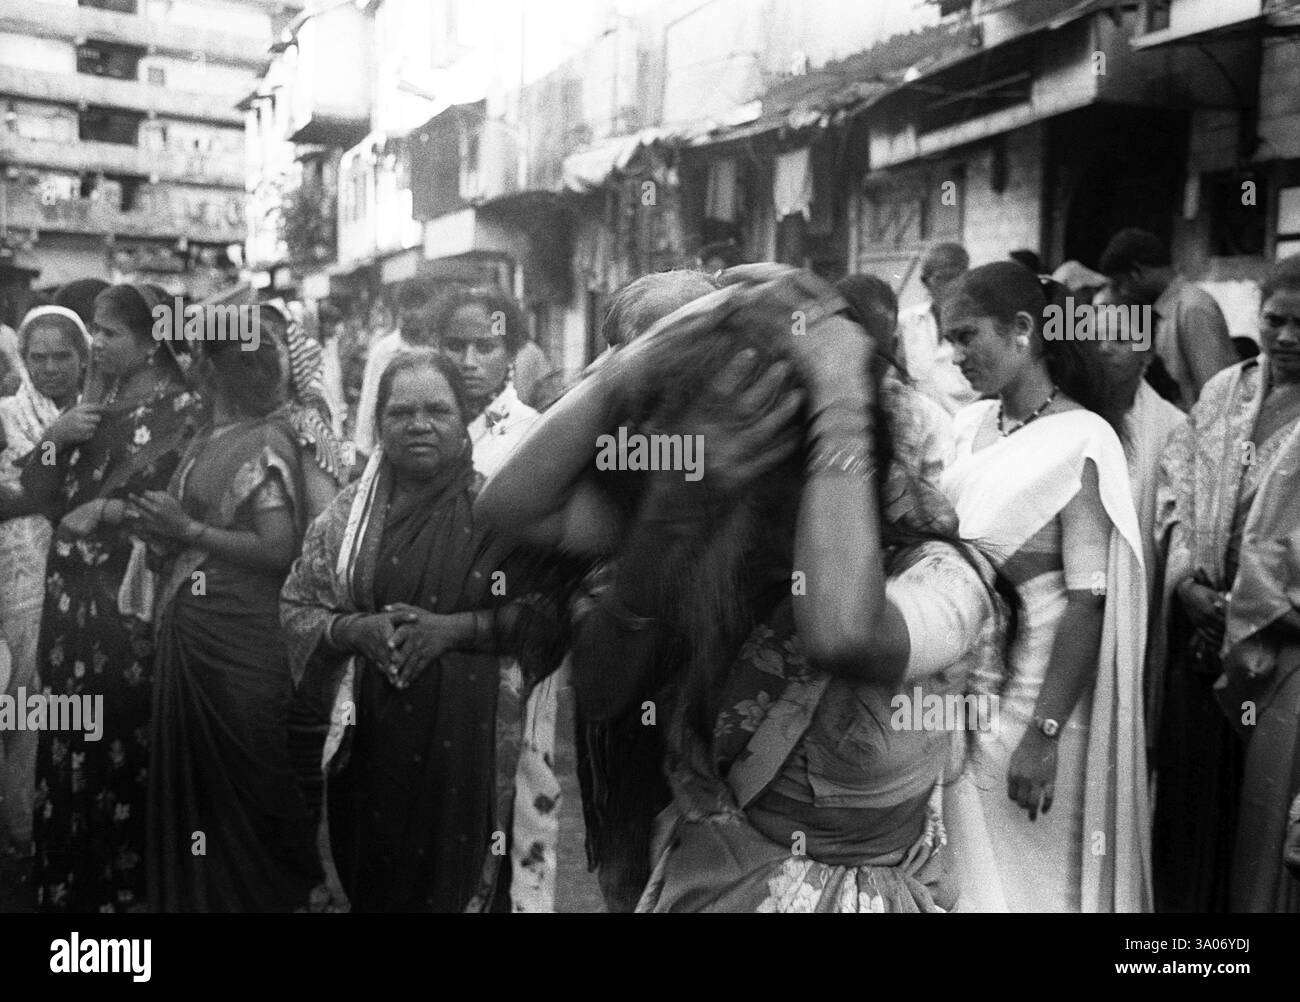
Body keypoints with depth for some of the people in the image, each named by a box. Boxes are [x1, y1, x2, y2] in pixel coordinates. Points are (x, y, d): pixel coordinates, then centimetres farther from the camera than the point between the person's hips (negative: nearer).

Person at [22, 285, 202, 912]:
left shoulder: (180, 407, -6)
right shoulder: (94, 405, 14)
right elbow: (40, 491, 10)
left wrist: (105, 512, -13)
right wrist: (54, 436, -6)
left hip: (131, 599, -6)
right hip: (72, 592, 6)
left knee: (123, 739, -2)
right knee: (70, 739, 11)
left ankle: (127, 883, 15)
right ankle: (67, 881, 26)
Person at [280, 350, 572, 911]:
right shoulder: (348, 512, 6)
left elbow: (549, 611, -6)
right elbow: (296, 607, 7)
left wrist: (456, 627, -17)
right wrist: (355, 629, -12)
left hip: (468, 735, -2)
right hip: (370, 735, 3)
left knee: (459, 876, 7)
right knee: (374, 882, 13)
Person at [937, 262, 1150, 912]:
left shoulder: (1080, 440, -13)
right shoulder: (972, 424, 6)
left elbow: (1089, 601, -18)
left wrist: (1044, 734, -21)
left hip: (1035, 688, -5)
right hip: (959, 685, 6)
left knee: (1027, 872, 9)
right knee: (965, 866, 15)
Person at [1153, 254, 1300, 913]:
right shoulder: (1224, 388, 9)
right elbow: (1175, 482, 7)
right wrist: (1186, 578, -6)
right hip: (1200, 627, 4)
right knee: (1190, 790, 14)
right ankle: (1181, 901, 30)